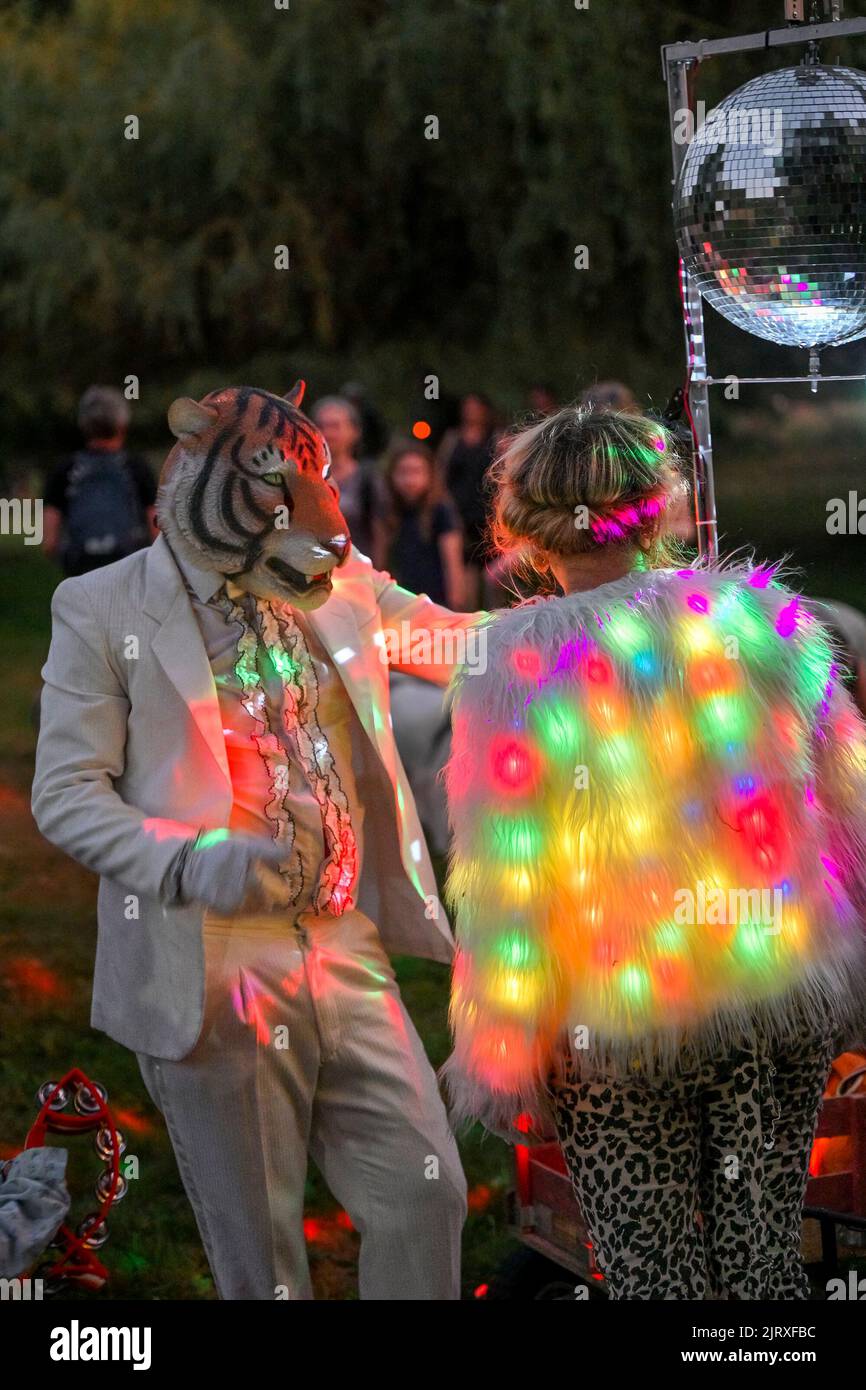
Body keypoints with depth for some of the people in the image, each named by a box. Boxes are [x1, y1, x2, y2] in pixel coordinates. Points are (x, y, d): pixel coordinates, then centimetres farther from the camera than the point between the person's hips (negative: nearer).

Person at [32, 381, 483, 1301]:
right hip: (216, 974, -5)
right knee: (260, 1246, 4)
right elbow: (66, 794, -8)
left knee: (426, 1193, 5)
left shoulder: (341, 586, 9)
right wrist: (194, 861, -23)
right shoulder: (103, 609, -5)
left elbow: (469, 644, 21)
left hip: (349, 957, 5)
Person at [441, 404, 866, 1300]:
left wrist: (498, 1059, -1)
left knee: (653, 1269, 9)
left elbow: (504, 881, -10)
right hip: (784, 999, 3)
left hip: (619, 1024, -3)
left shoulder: (516, 664, -12)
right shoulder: (762, 615, -1)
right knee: (762, 1257, 14)